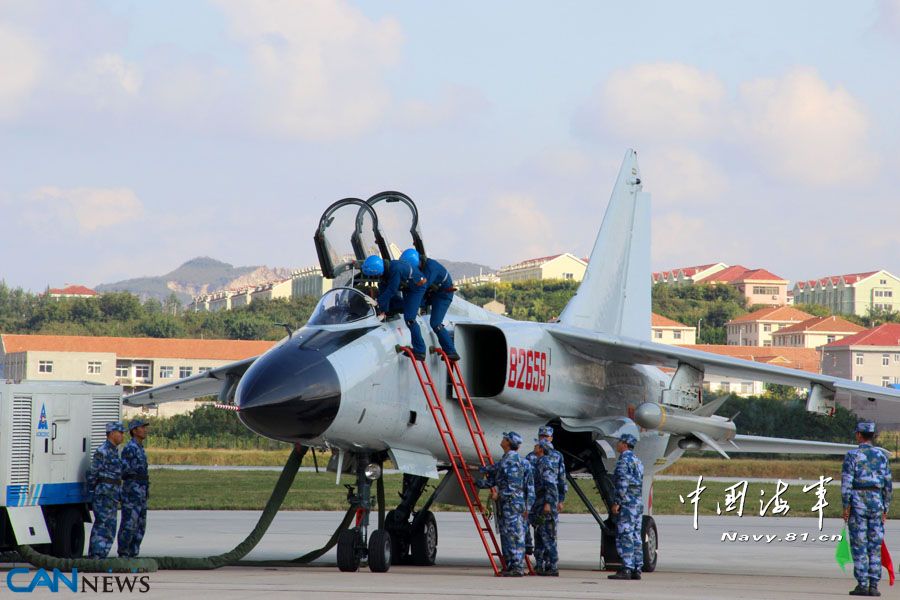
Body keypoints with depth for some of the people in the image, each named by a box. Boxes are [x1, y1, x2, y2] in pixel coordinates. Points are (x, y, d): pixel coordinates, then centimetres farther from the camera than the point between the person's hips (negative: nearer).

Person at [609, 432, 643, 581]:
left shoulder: (624, 460, -11)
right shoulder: (637, 461, 19)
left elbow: (622, 483, -18)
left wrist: (616, 503, -17)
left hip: (627, 503, -9)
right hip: (639, 502, 9)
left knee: (624, 537, -10)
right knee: (635, 537, 9)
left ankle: (626, 569, -14)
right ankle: (637, 569, 8)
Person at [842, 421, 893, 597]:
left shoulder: (852, 456, -4)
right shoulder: (881, 456, 7)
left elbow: (846, 483, -10)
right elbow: (888, 485, 8)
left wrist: (846, 507, -6)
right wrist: (885, 509, 13)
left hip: (858, 503, -3)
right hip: (876, 502, 3)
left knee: (859, 546, -1)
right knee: (875, 547, 5)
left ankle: (862, 584, -5)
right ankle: (874, 585, 2)